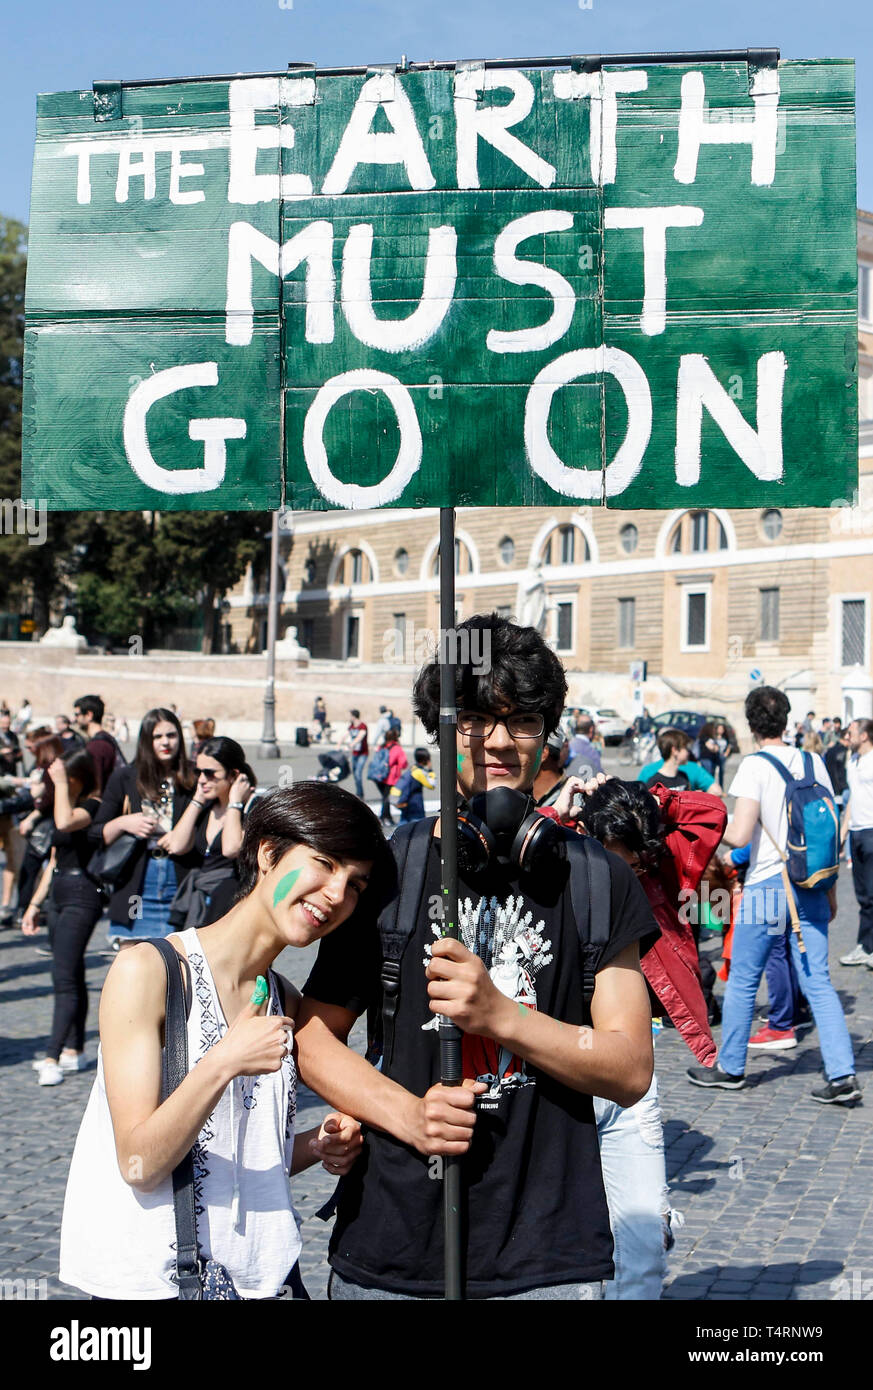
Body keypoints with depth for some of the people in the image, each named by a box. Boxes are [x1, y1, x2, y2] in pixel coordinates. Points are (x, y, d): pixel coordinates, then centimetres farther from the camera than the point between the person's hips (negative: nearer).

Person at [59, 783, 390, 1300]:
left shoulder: (287, 1004, 6)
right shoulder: (148, 970, -13)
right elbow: (140, 1165, -18)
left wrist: (316, 1146, -5)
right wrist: (223, 1064, -29)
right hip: (152, 1280, -5)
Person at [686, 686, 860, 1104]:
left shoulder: (755, 765, -11)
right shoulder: (814, 762, 6)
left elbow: (739, 835, -17)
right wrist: (830, 891, 18)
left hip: (767, 886, -5)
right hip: (811, 886, 5)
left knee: (742, 980, 9)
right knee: (818, 982, 6)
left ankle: (730, 1068, 20)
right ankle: (842, 1075, -2)